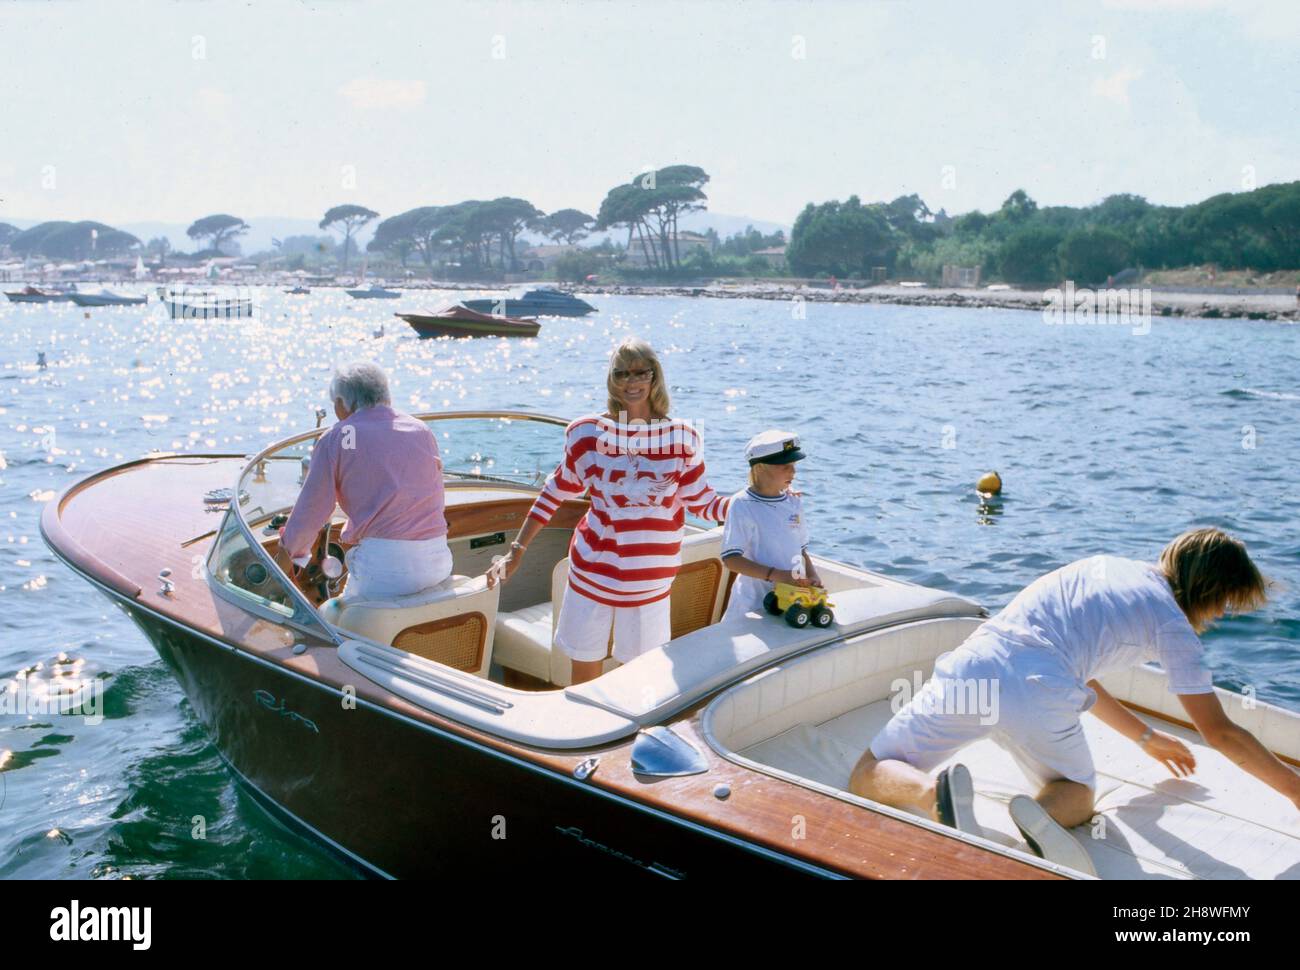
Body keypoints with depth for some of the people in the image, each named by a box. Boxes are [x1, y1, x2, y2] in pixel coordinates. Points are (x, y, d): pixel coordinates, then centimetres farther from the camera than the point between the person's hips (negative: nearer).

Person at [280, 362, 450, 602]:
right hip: (439, 559, 5)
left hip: (383, 564, -5)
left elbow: (311, 511, 1)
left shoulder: (335, 439, 2)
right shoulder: (423, 431, 15)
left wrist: (295, 551, 22)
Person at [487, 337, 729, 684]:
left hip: (651, 580, 0)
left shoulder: (682, 438, -3)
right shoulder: (587, 433, -3)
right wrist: (517, 551, 6)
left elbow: (702, 502, 0)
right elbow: (556, 492, 7)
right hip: (592, 571, 0)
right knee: (584, 675, 10)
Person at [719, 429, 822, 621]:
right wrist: (776, 575, -22)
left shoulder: (794, 502, 6)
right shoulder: (743, 505, -13)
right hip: (754, 604, -5)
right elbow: (730, 559, -17)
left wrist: (812, 576, 0)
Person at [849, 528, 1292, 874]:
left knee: (867, 778, 16)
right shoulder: (1174, 626, 13)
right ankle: (1041, 813, -8)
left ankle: (935, 793, -18)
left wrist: (1146, 737, 49)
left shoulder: (1103, 567, 31)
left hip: (972, 667, 4)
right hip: (1037, 693, -4)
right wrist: (1294, 789, 30)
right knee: (1078, 797, 28)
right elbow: (1219, 733, 16)